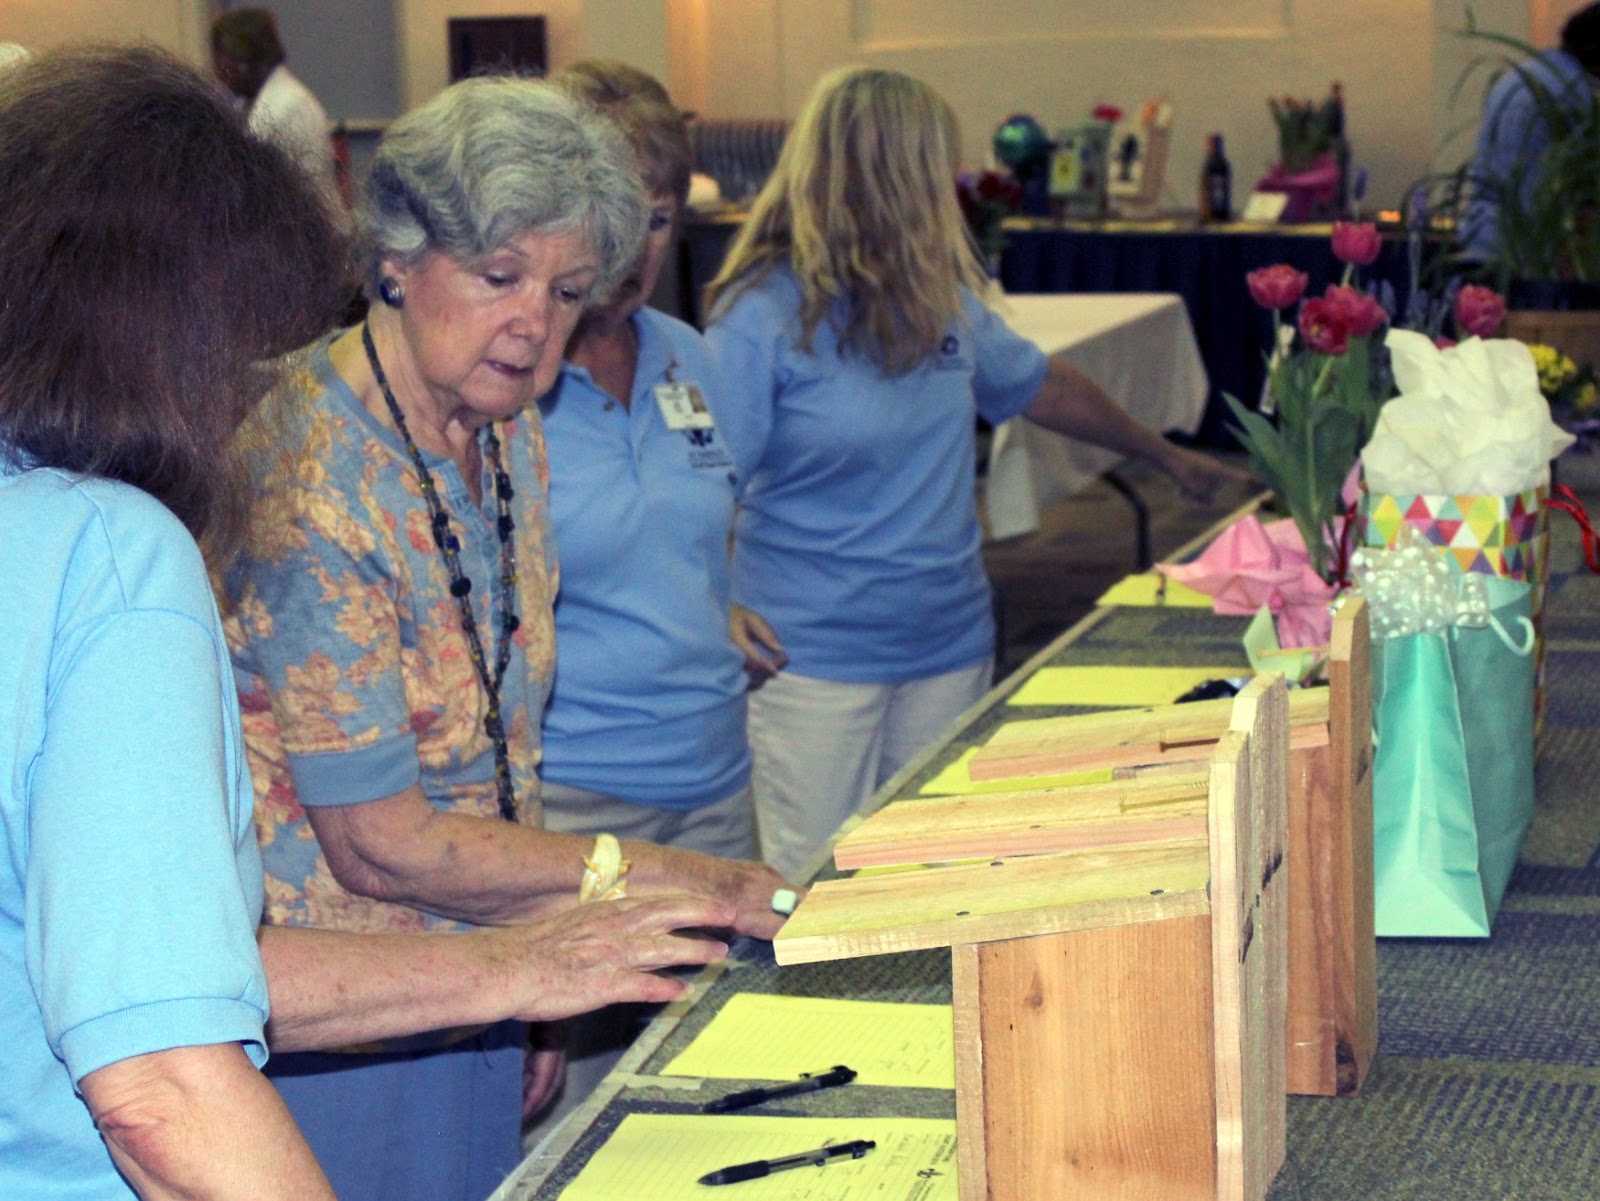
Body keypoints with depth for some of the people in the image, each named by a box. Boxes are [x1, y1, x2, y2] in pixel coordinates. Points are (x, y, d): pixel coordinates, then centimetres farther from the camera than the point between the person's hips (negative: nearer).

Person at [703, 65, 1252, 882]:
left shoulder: (942, 297, 9)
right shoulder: (764, 316, -12)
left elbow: (1040, 385, 24)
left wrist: (1167, 457, 34)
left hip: (950, 643, 7)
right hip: (818, 656, -6)